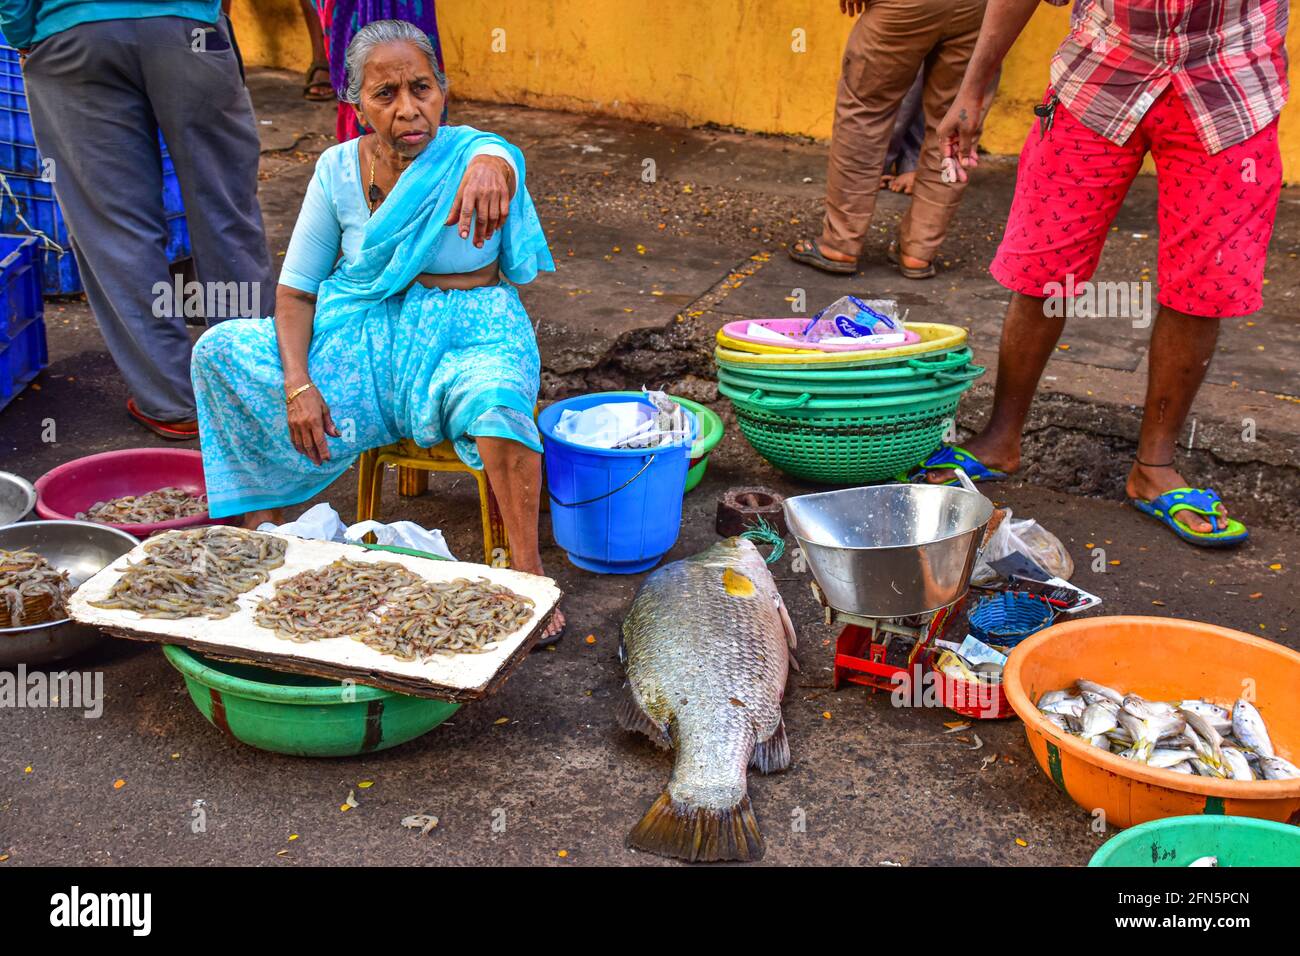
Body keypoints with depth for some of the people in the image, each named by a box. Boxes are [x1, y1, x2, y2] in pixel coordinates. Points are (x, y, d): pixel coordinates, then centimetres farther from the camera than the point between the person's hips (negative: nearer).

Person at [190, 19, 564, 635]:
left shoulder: (473, 154, -10)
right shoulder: (339, 168, 0)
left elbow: (498, 161, -38)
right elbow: (296, 289, 2)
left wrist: (487, 169, -65)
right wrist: (297, 383, -14)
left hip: (465, 335, -4)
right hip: (361, 335, 4)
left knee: (495, 398, -39)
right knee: (221, 350, -11)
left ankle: (527, 571, -25)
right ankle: (263, 526, 0)